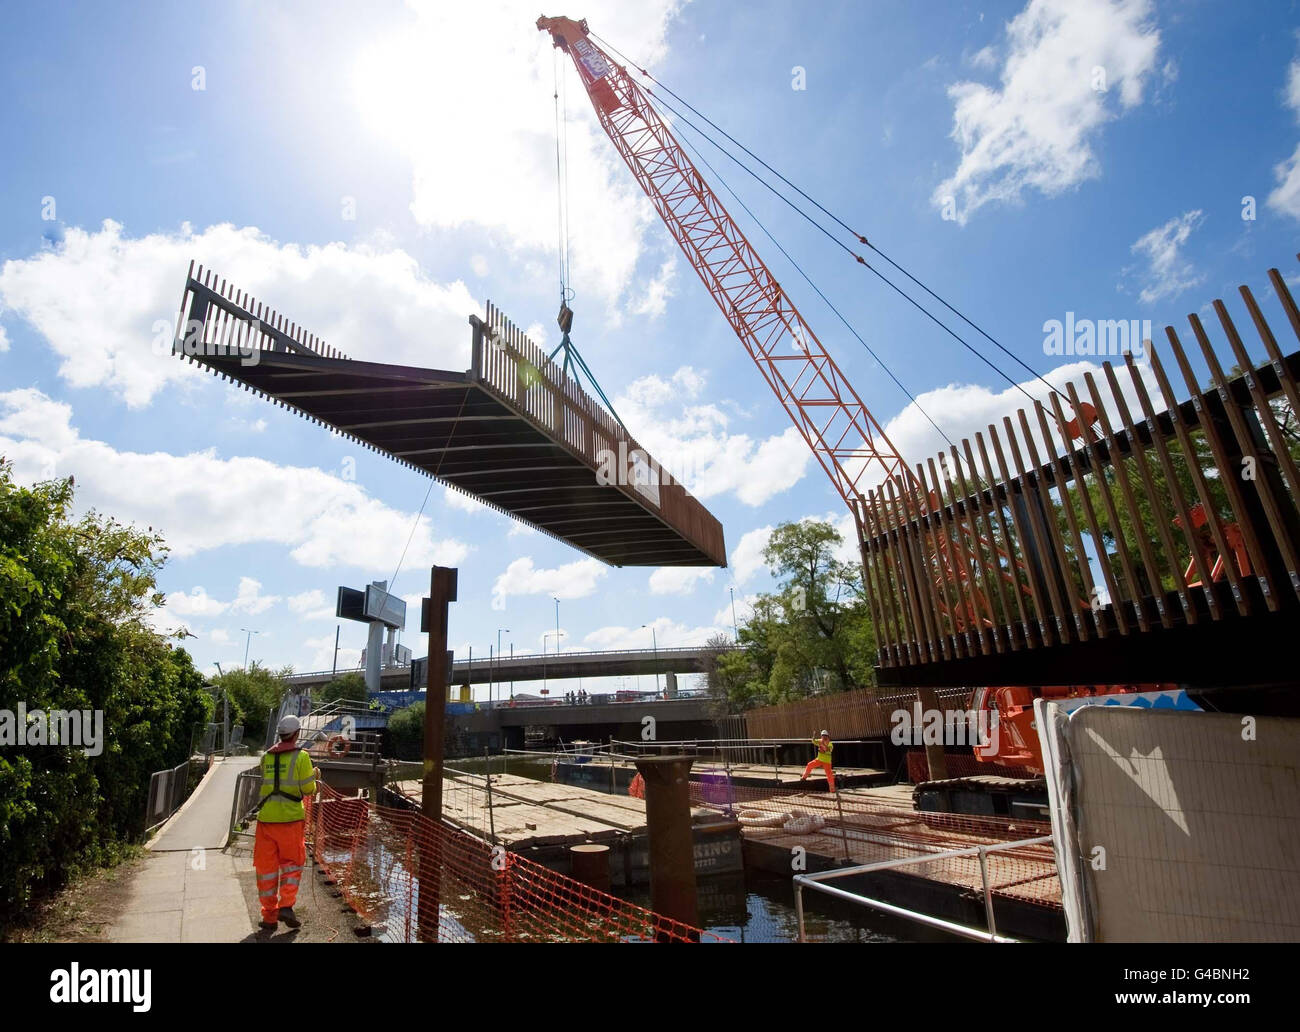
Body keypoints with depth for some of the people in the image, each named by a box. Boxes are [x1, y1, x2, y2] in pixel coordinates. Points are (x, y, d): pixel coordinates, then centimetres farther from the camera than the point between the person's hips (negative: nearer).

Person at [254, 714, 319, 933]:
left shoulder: (267, 757, 7)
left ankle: (269, 917, 16)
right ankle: (286, 906, -1)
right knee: (292, 864, 12)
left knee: (266, 866, 11)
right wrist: (312, 776, 13)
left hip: (266, 818, 3)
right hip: (291, 817, -3)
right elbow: (308, 789, -8)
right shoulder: (301, 756, -6)